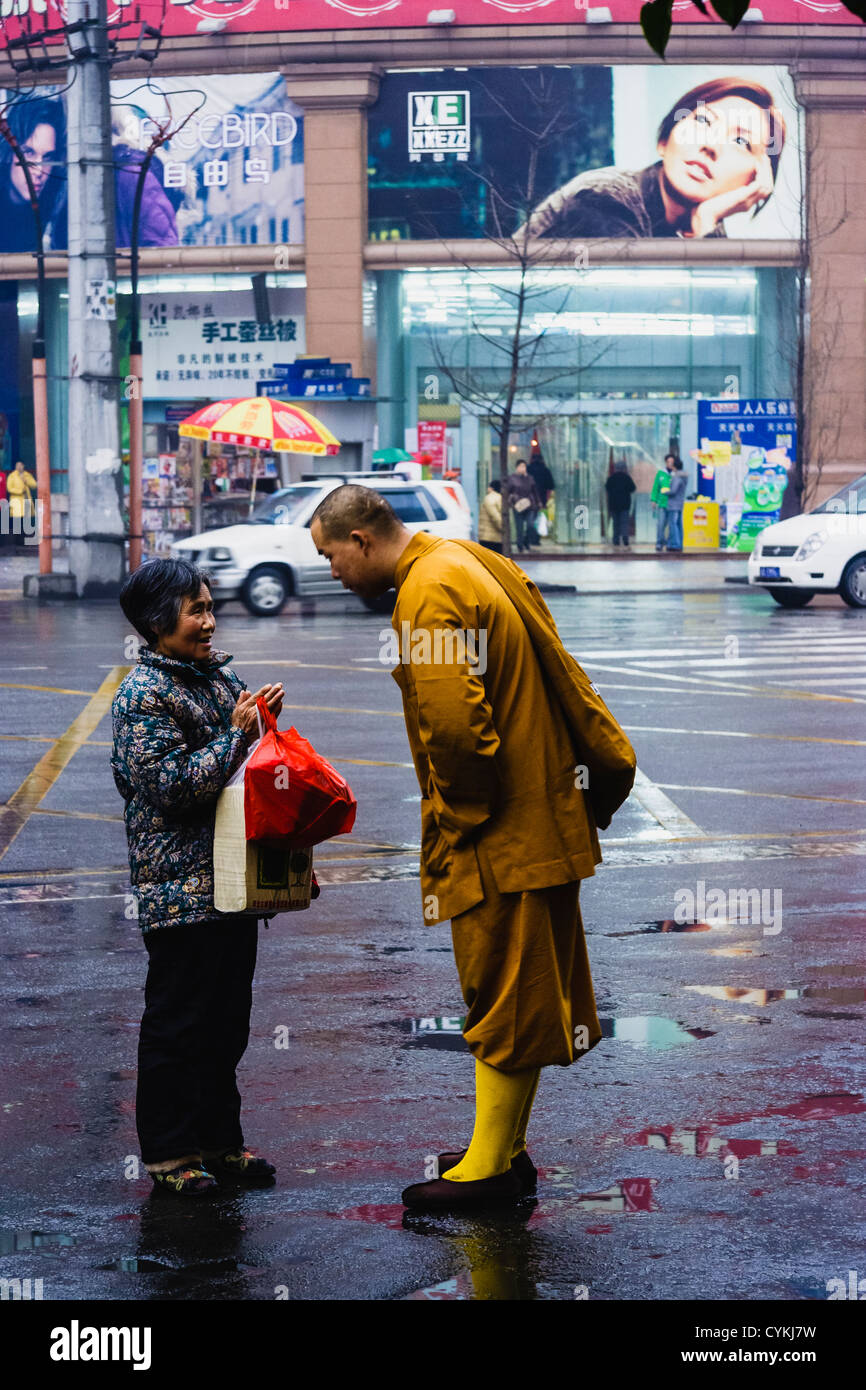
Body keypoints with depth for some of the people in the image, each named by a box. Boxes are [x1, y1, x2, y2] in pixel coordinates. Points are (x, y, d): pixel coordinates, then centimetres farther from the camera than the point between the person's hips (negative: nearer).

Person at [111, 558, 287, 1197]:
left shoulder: (222, 676, 12)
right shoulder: (144, 694, -12)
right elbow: (174, 786, -19)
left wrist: (265, 716, 4)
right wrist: (237, 732, -16)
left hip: (233, 878, 8)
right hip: (180, 886, -8)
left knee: (228, 1018, 14)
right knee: (178, 1021, 0)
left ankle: (220, 1138, 24)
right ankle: (170, 1153, 10)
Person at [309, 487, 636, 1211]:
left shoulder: (429, 594, -18)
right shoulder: (471, 561, 13)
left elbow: (455, 723, -28)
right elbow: (559, 675, 17)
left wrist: (459, 817, -13)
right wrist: (604, 759, 18)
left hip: (499, 839, -10)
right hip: (544, 818, 10)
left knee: (505, 996, -1)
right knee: (523, 993, 16)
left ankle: (490, 1167, 7)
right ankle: (505, 1147, 26)